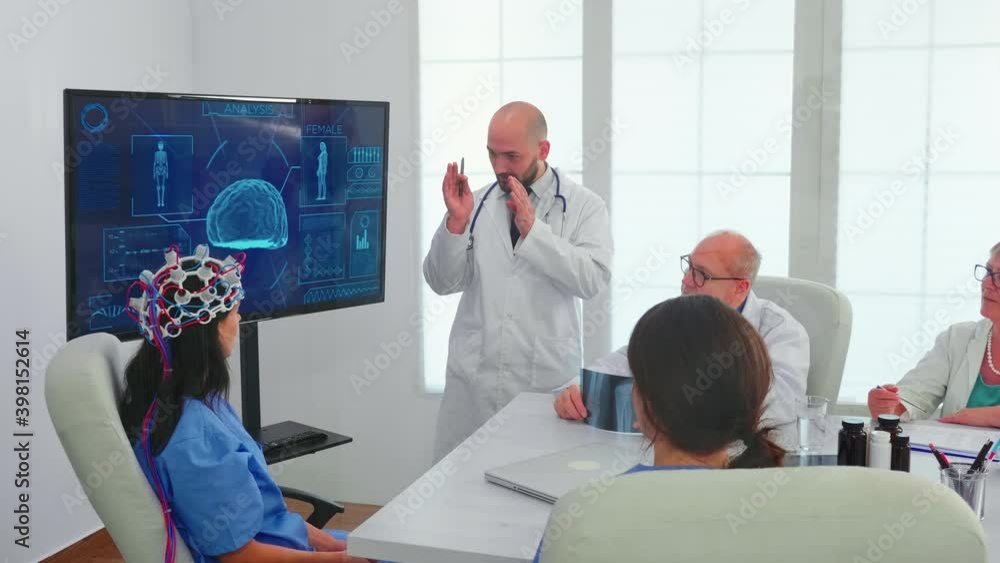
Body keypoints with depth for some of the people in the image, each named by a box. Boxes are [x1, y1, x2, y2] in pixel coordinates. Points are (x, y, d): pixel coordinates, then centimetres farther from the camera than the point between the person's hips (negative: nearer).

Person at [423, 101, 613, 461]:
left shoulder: (583, 206, 1)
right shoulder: (476, 203, 7)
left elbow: (593, 279, -13)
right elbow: (442, 283, 3)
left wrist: (533, 230, -19)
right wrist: (456, 222, -12)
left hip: (545, 380, -2)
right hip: (472, 377, 2)